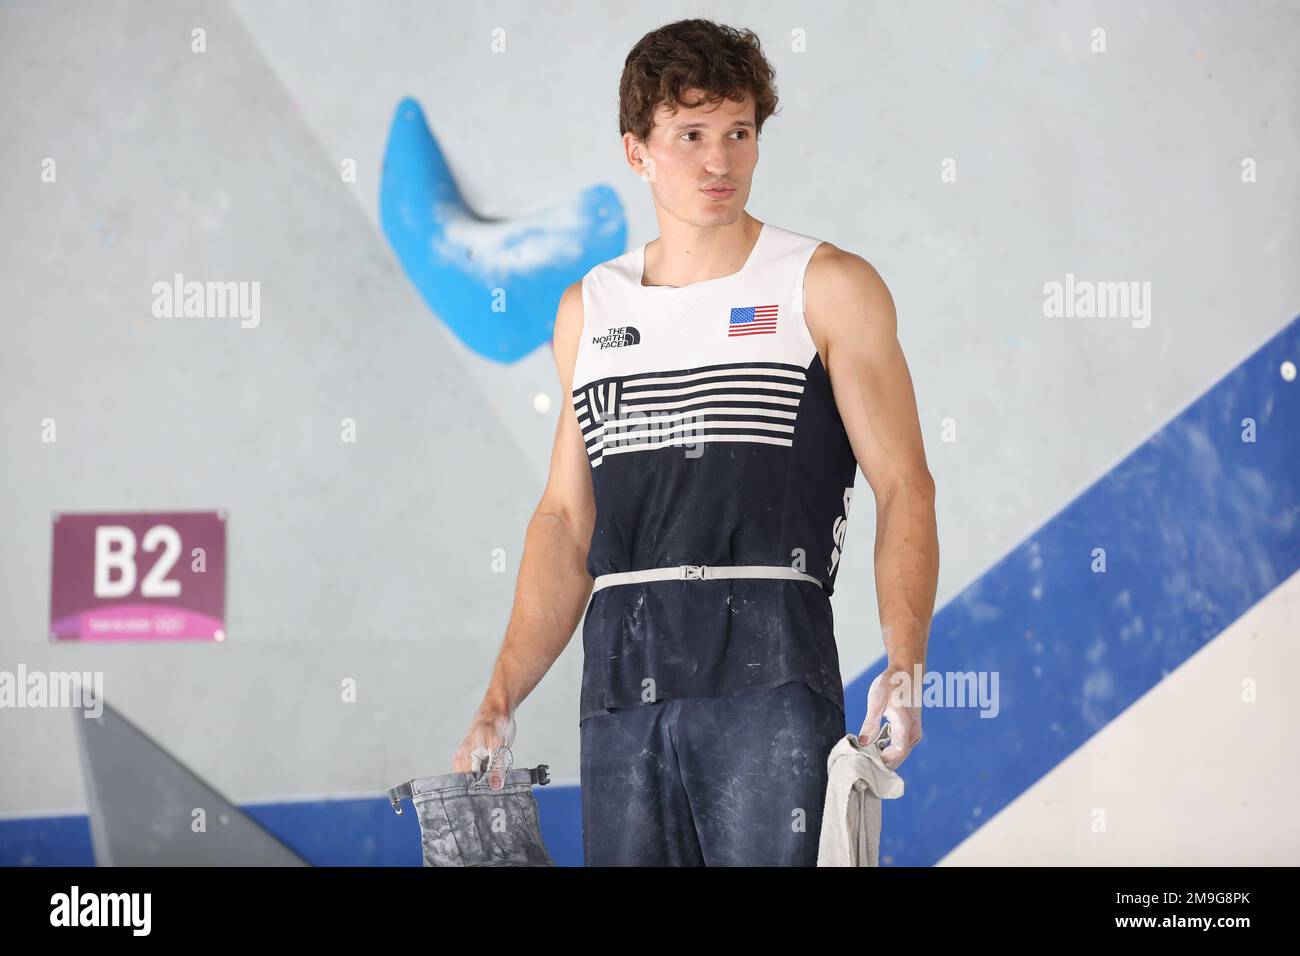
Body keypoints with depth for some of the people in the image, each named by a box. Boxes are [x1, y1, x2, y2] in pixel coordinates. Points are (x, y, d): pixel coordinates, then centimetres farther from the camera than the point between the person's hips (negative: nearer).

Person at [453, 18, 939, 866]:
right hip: (620, 673, 4)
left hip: (765, 667, -4)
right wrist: (502, 698, 11)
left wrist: (904, 668, -16)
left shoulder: (829, 288, 4)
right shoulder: (589, 310, 17)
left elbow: (904, 486, -2)